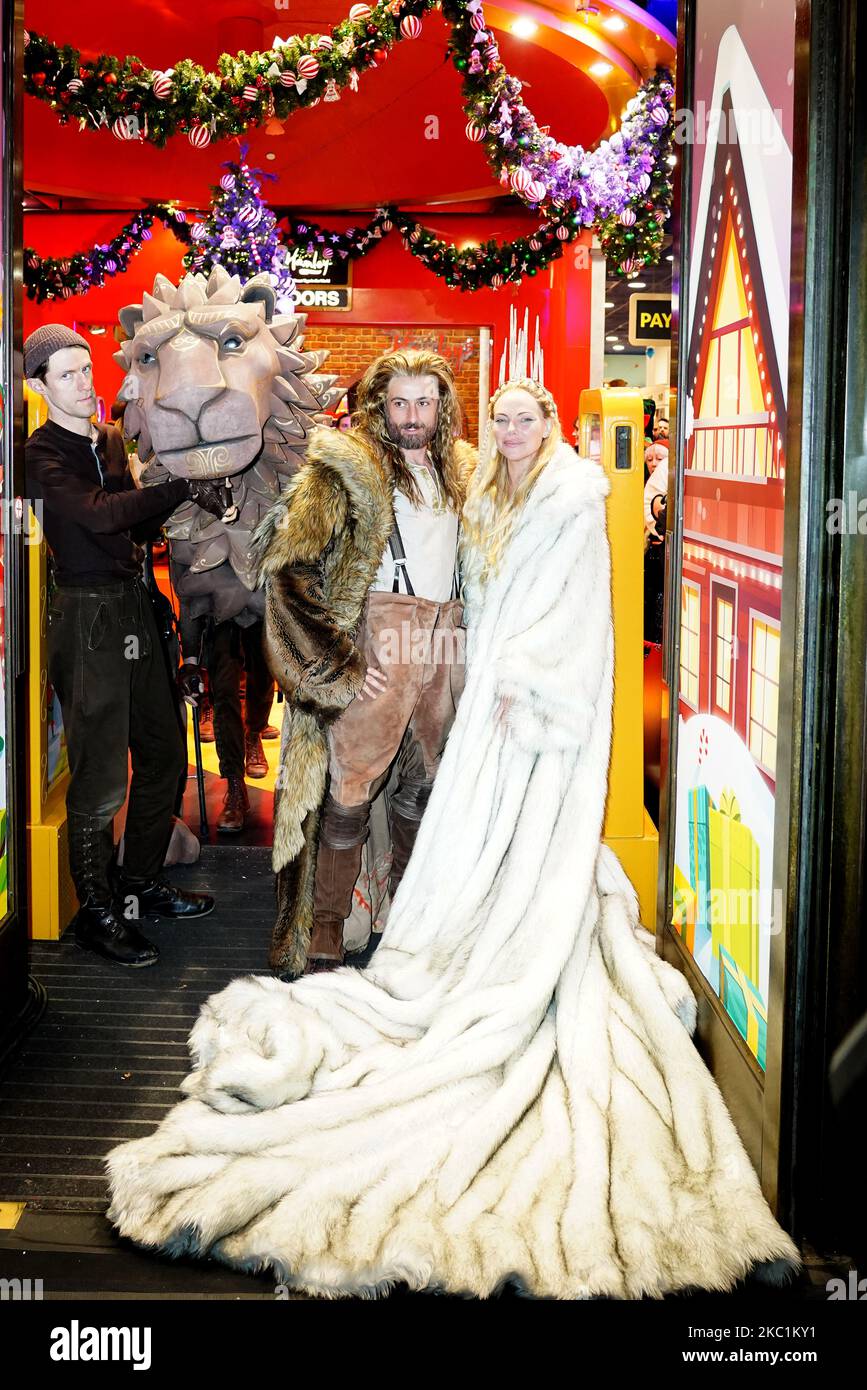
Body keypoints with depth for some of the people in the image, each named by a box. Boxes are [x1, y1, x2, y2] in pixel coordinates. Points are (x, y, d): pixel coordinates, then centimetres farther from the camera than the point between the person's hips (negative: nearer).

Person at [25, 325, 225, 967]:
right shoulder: (44, 454, -9)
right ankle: (97, 910, 8)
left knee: (163, 751, 12)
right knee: (102, 774, -4)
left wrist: (185, 496, 3)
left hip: (133, 604, 8)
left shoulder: (114, 442, 15)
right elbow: (98, 515, -24)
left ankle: (144, 881, 28)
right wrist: (183, 487, -24)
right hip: (87, 614, -8)